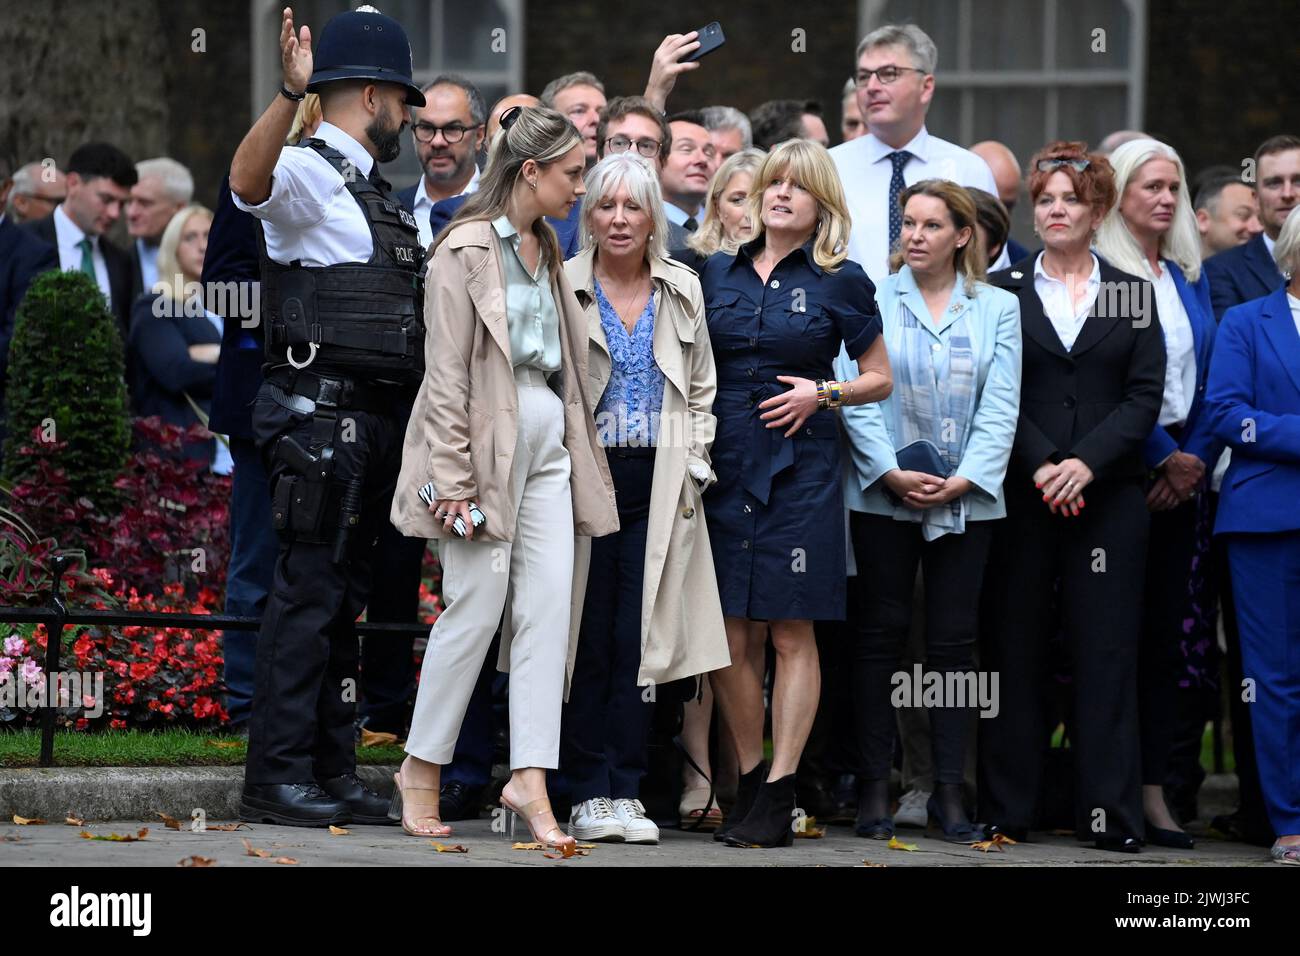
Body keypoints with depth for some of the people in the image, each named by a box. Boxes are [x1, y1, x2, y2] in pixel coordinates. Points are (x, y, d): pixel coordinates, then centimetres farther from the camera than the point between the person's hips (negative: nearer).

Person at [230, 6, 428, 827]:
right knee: (310, 592, -10)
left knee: (344, 597, 12)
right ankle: (277, 780, -8)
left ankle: (332, 772, 17)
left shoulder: (375, 195, 20)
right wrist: (293, 93, -47)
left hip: (374, 422, 9)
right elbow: (249, 180, -34)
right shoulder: (311, 173, -8)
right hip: (324, 413, -9)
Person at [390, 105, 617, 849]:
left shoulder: (545, 250, 15)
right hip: (487, 439, -8)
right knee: (476, 608, -4)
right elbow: (448, 374, -12)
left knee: (550, 608, -1)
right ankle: (422, 768, 9)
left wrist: (577, 445, 15)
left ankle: (530, 780, -3)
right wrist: (451, 480, -15)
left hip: (548, 439, 8)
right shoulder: (466, 251, -9)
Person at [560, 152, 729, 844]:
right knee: (588, 639, -3)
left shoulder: (682, 292, 10)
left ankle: (625, 790, 3)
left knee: (641, 639, -1)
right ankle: (588, 793, 1)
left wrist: (695, 465, 6)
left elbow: (701, 391, 16)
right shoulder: (565, 288, -1)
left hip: (658, 485, 3)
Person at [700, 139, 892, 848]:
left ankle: (779, 795, -1)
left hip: (800, 466, -3)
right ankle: (749, 783, 11)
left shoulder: (841, 283, 3)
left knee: (791, 634, -3)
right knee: (729, 637, 0)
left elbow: (880, 379, 9)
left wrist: (822, 393, -8)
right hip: (724, 463, 3)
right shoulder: (717, 273, 11)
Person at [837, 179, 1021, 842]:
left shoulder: (998, 308, 7)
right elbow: (857, 395, -3)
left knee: (954, 639, 2)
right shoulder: (872, 302, 3)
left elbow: (1000, 407, 1)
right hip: (883, 495, -1)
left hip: (967, 498, 1)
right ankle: (875, 786, 4)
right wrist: (891, 473, -13)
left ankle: (949, 789, 6)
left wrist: (964, 479, -10)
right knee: (881, 636, 1)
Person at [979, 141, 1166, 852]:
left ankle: (1110, 813, -2)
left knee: (1106, 651, -2)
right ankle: (1005, 810, 5)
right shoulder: (1003, 289, 8)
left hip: (1108, 494, 0)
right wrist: (1041, 468, -12)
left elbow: (1145, 395, 2)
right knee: (1014, 651, 0)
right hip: (1021, 495, 0)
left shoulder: (1132, 295, 11)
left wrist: (1086, 463, -11)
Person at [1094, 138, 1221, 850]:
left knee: (1165, 635, 3)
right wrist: (1162, 459, -12)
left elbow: (1209, 381, 12)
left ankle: (1152, 790, 3)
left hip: (1179, 474, 6)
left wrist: (1195, 458, -2)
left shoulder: (1189, 280, 15)